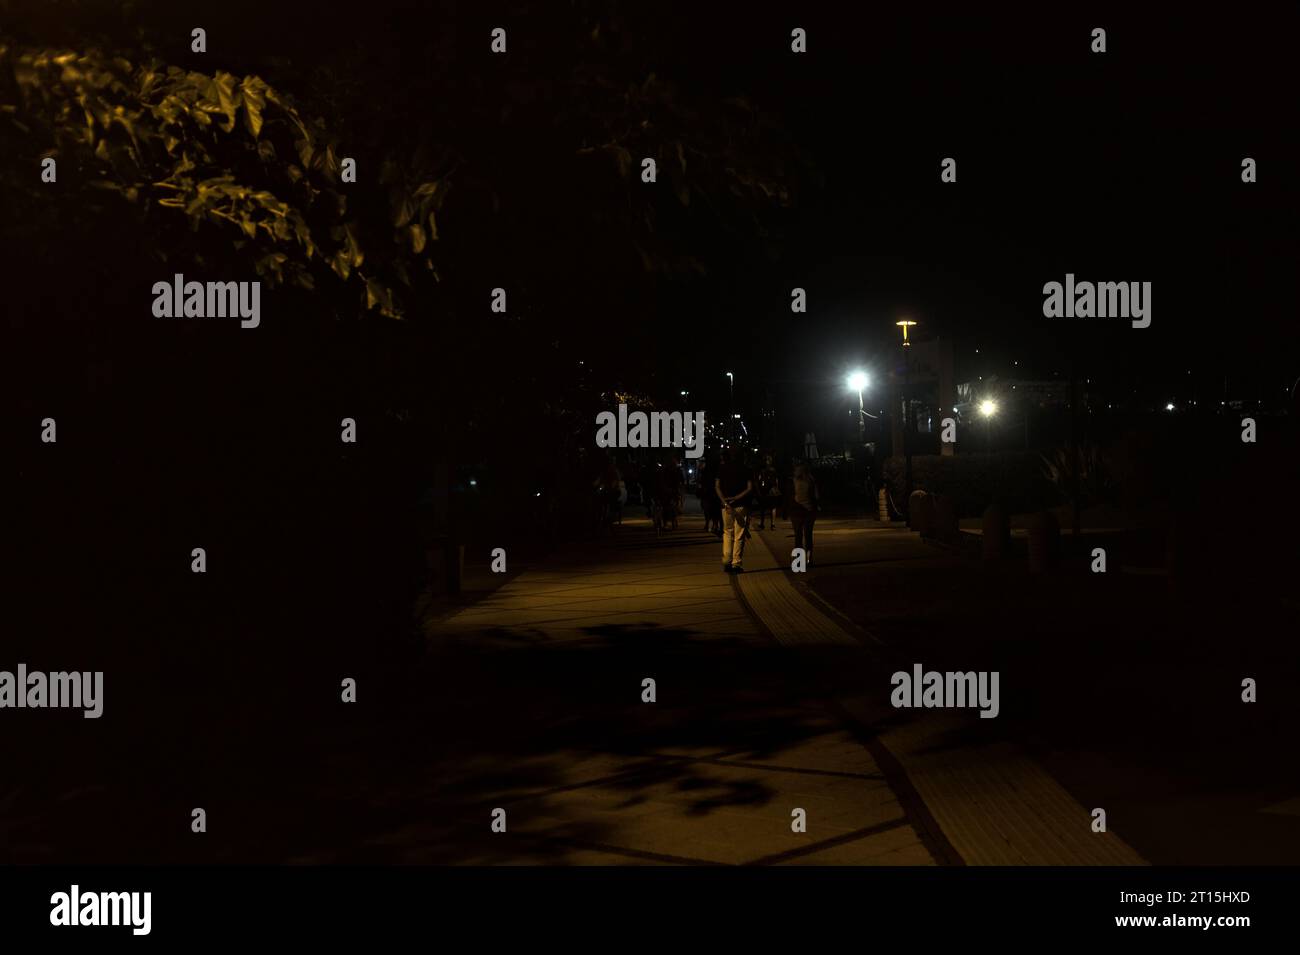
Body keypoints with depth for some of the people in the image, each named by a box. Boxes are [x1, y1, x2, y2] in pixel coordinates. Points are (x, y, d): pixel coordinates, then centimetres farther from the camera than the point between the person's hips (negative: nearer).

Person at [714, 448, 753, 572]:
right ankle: (736, 564, -2)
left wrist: (725, 501, -13)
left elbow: (717, 486, -5)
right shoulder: (744, 469, 4)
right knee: (739, 536, 2)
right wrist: (735, 498, -10)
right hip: (741, 505, -2)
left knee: (727, 533, 16)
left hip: (726, 505, 2)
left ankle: (726, 562, 6)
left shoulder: (722, 469, 7)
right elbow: (750, 488, -7)